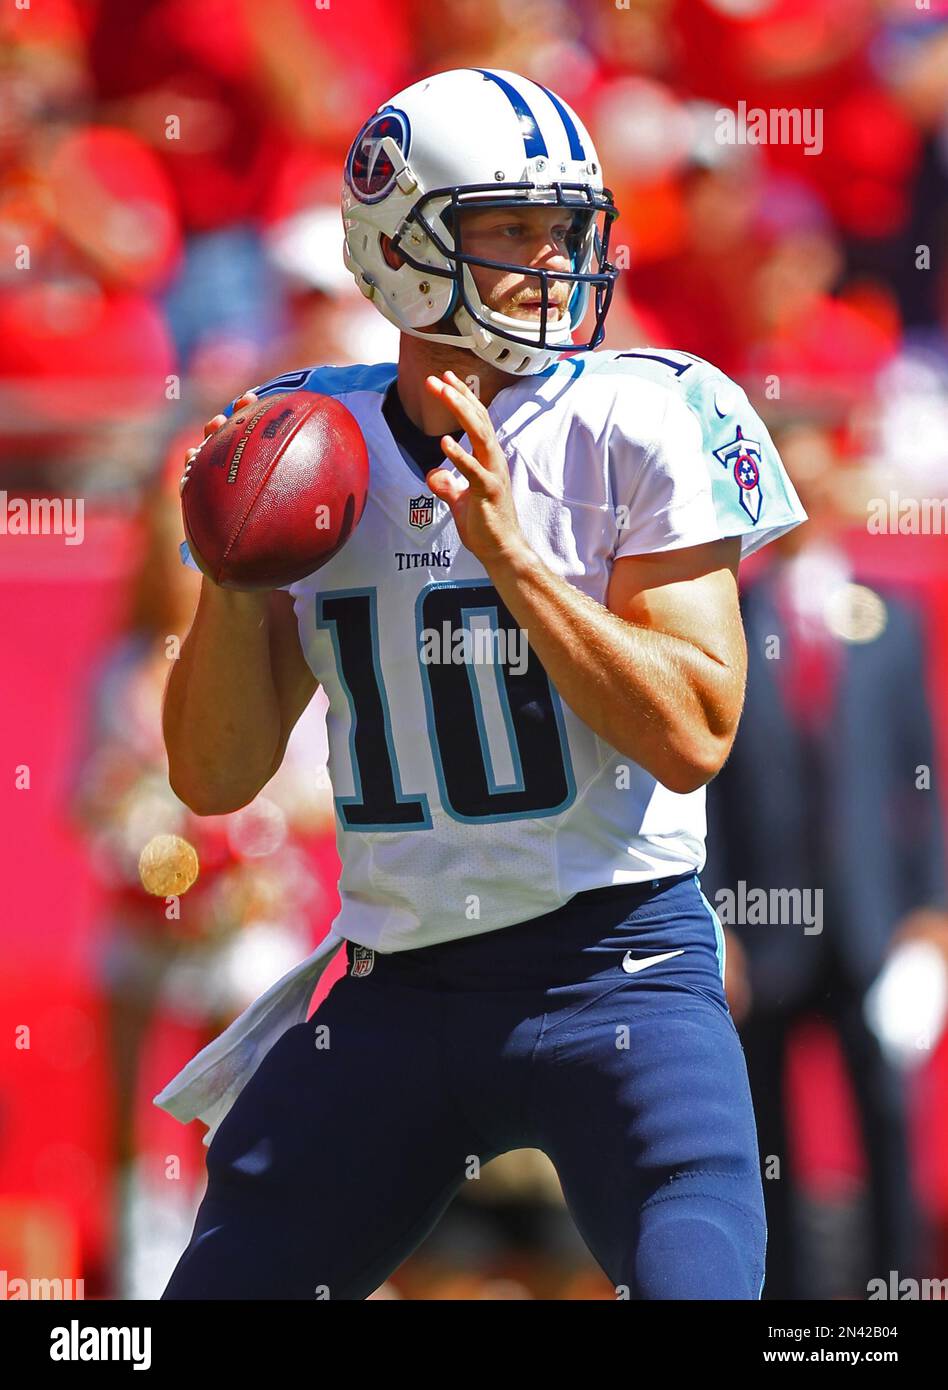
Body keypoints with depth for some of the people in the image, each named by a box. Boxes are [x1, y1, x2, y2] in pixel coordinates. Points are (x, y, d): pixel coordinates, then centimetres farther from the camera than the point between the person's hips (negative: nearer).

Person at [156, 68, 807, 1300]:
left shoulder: (640, 425, -6)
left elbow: (693, 737, -14)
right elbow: (215, 780, 6)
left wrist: (507, 551, -20)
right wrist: (235, 581, -10)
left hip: (615, 967, -4)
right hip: (393, 996, 4)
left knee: (694, 1281, -22)